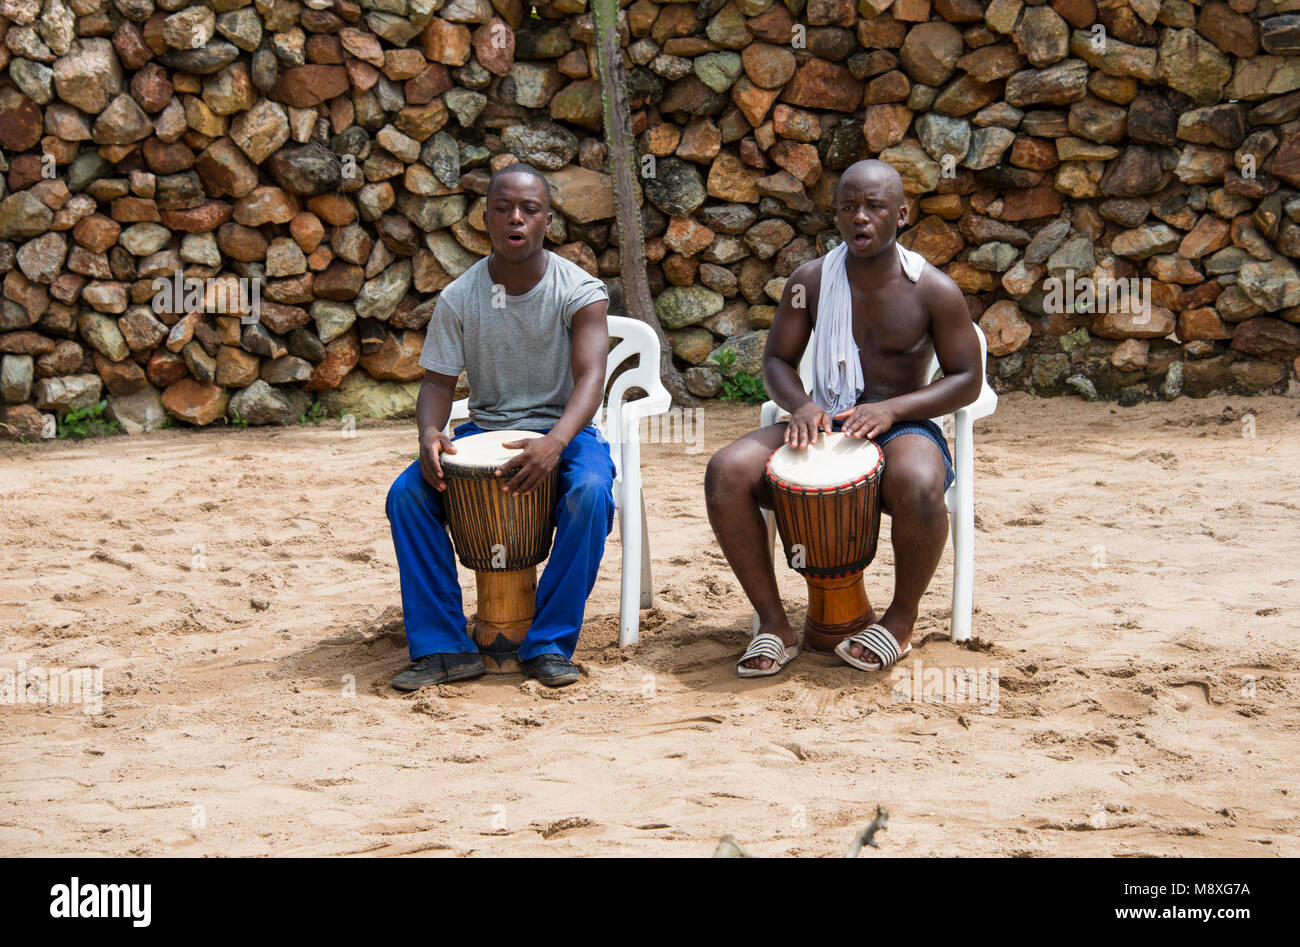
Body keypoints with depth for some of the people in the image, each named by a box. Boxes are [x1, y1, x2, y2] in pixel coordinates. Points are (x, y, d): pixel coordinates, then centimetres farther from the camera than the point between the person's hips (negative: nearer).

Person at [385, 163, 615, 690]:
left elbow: (590, 376, -20)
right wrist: (429, 433, -24)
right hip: (485, 429, 3)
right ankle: (443, 648, -18)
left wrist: (556, 442, -40)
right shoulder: (459, 299, -1)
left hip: (562, 429, -2)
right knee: (407, 493, -23)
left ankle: (549, 644, -24)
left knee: (591, 492, -36)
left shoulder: (579, 291, -9)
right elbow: (437, 381, 1)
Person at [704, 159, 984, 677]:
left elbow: (967, 380, -3)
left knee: (918, 486, -41)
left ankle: (902, 618, -12)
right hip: (822, 427, 3)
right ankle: (774, 623, -13)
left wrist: (891, 408, -19)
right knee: (727, 472, -25)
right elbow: (777, 359, 10)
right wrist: (800, 405, -14)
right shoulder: (810, 281, 3)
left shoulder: (933, 291, -6)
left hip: (903, 428, -3)